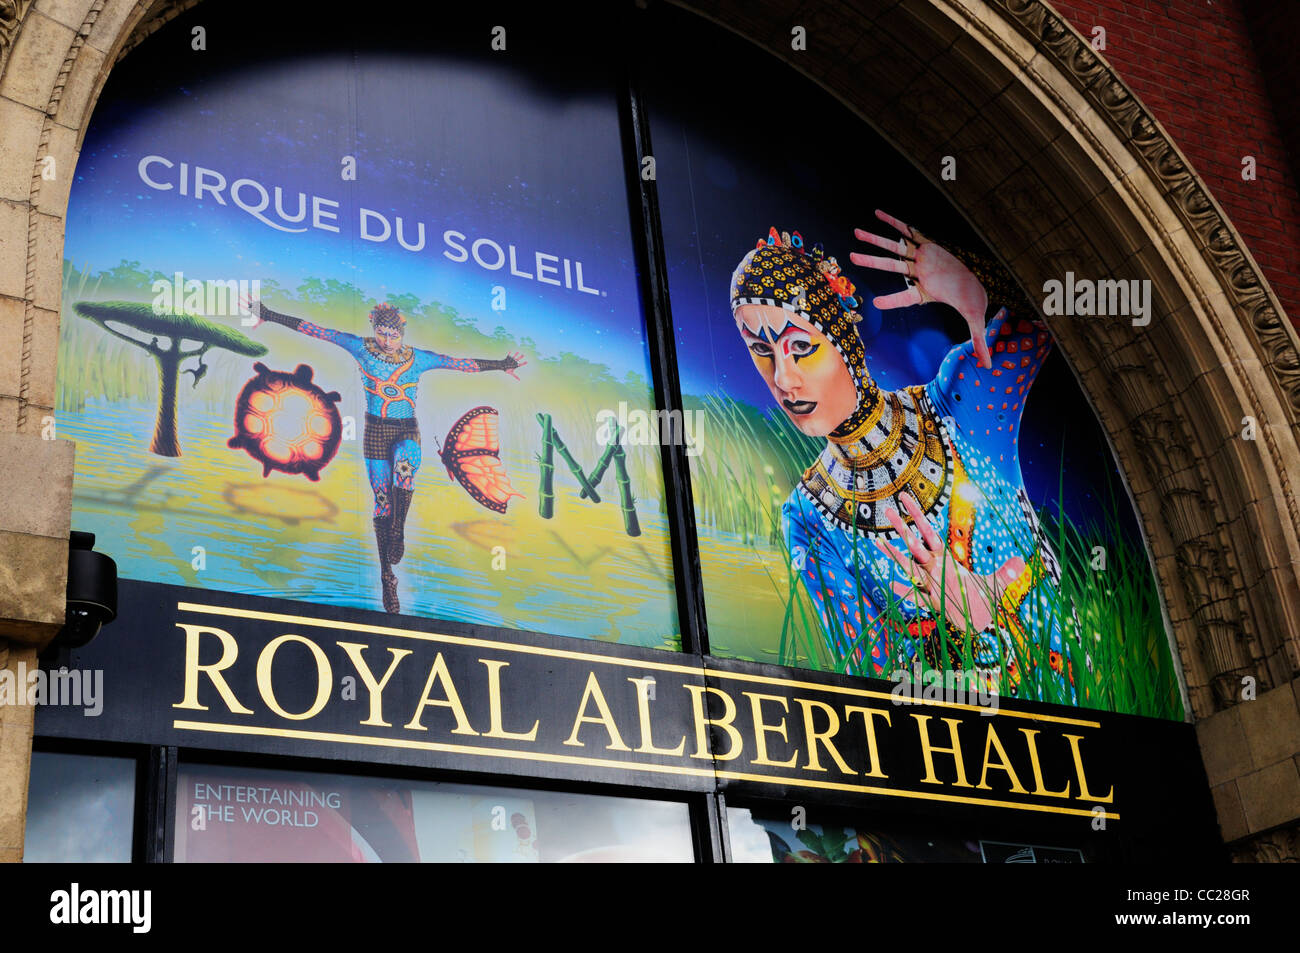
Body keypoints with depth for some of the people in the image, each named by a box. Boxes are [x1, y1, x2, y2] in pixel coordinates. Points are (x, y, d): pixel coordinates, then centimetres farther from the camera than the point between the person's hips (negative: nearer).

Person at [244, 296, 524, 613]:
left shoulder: (417, 358, 0)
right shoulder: (361, 348, -1)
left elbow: (461, 363, 3)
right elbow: (316, 330, -2)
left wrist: (501, 365, 3)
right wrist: (270, 316, -2)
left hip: (407, 432, -1)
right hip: (375, 431, 1)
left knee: (404, 464, -37)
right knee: (382, 503, -2)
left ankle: (398, 532, -20)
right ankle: (387, 576, 7)